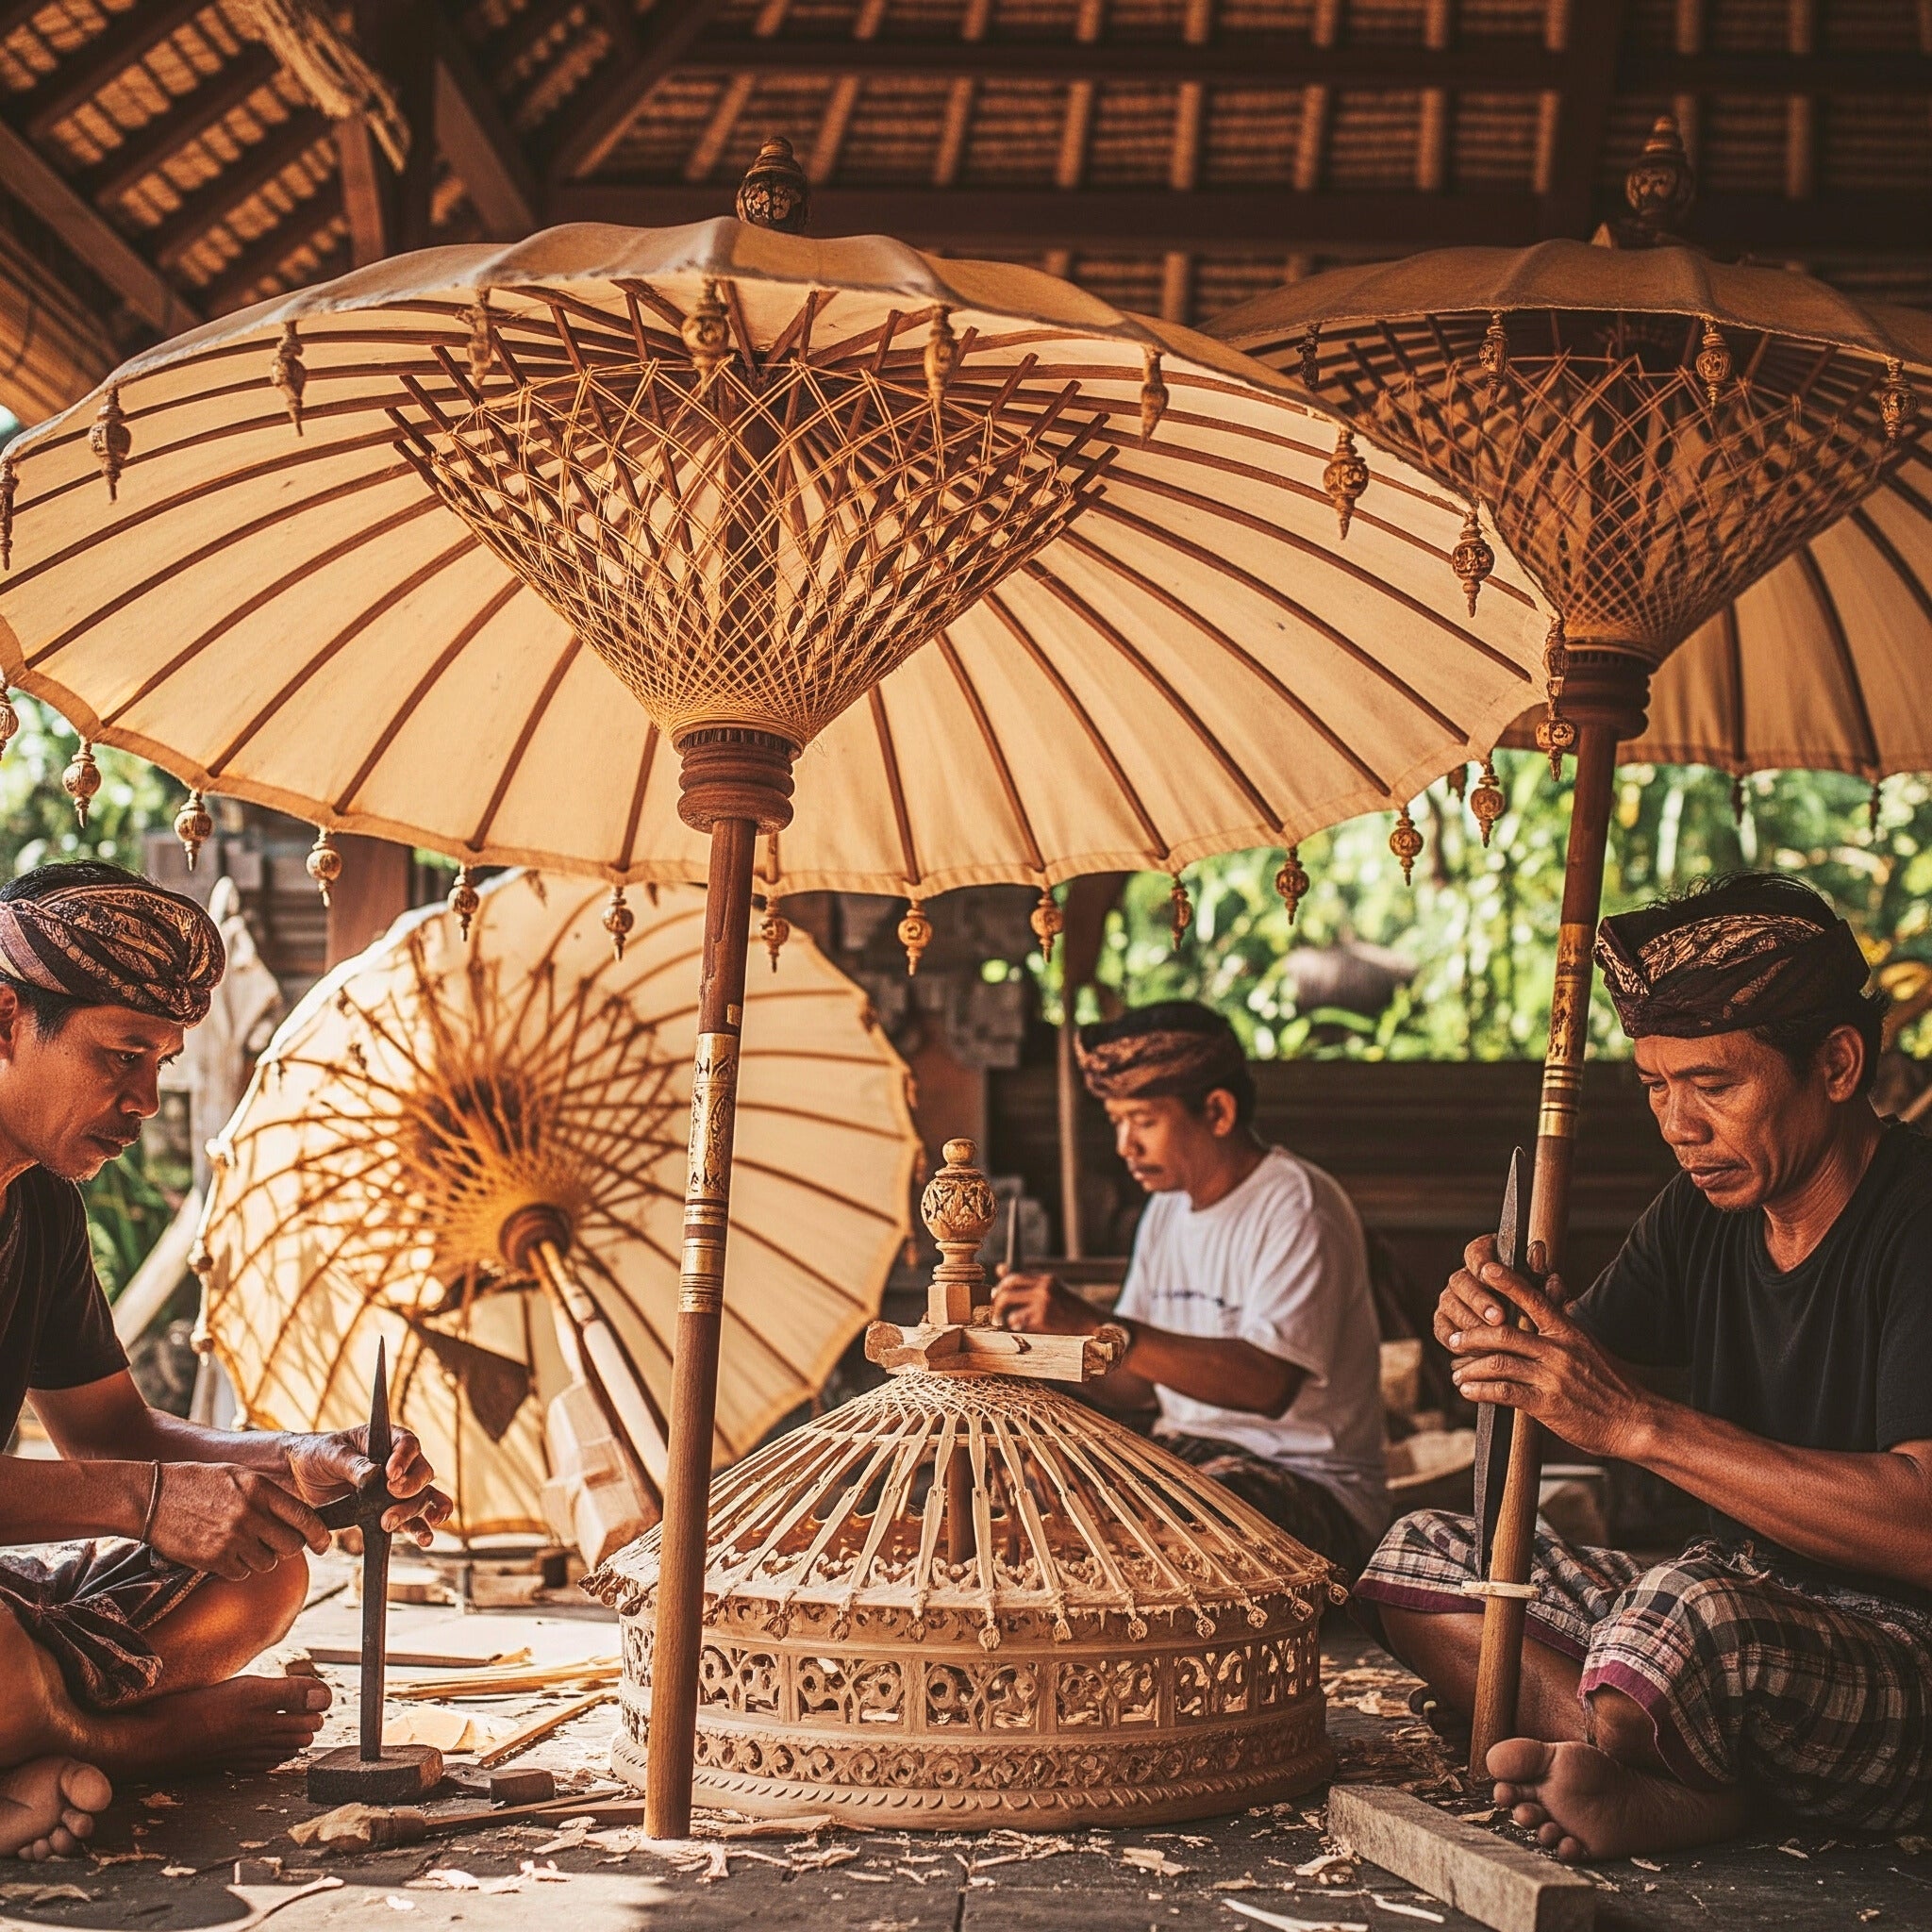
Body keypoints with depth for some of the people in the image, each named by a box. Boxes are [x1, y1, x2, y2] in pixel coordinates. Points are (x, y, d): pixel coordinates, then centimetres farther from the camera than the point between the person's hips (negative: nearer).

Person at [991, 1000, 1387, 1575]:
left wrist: (1094, 1327, -34)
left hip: (1313, 1489, -8)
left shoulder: (1298, 1208, -14)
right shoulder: (1167, 1211, 12)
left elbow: (1267, 1384, -29)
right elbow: (1135, 1384, 14)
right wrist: (1047, 1335, -6)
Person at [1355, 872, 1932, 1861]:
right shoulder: (1704, 1214, 7)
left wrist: (1639, 1423, -31)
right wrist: (1502, 1328, -12)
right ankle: (1681, 1786, -19)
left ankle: (1616, 1765, -8)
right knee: (1419, 1556, -2)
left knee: (1687, 1607, -39)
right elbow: (1575, 1401, 13)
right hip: (1741, 1603, 9)